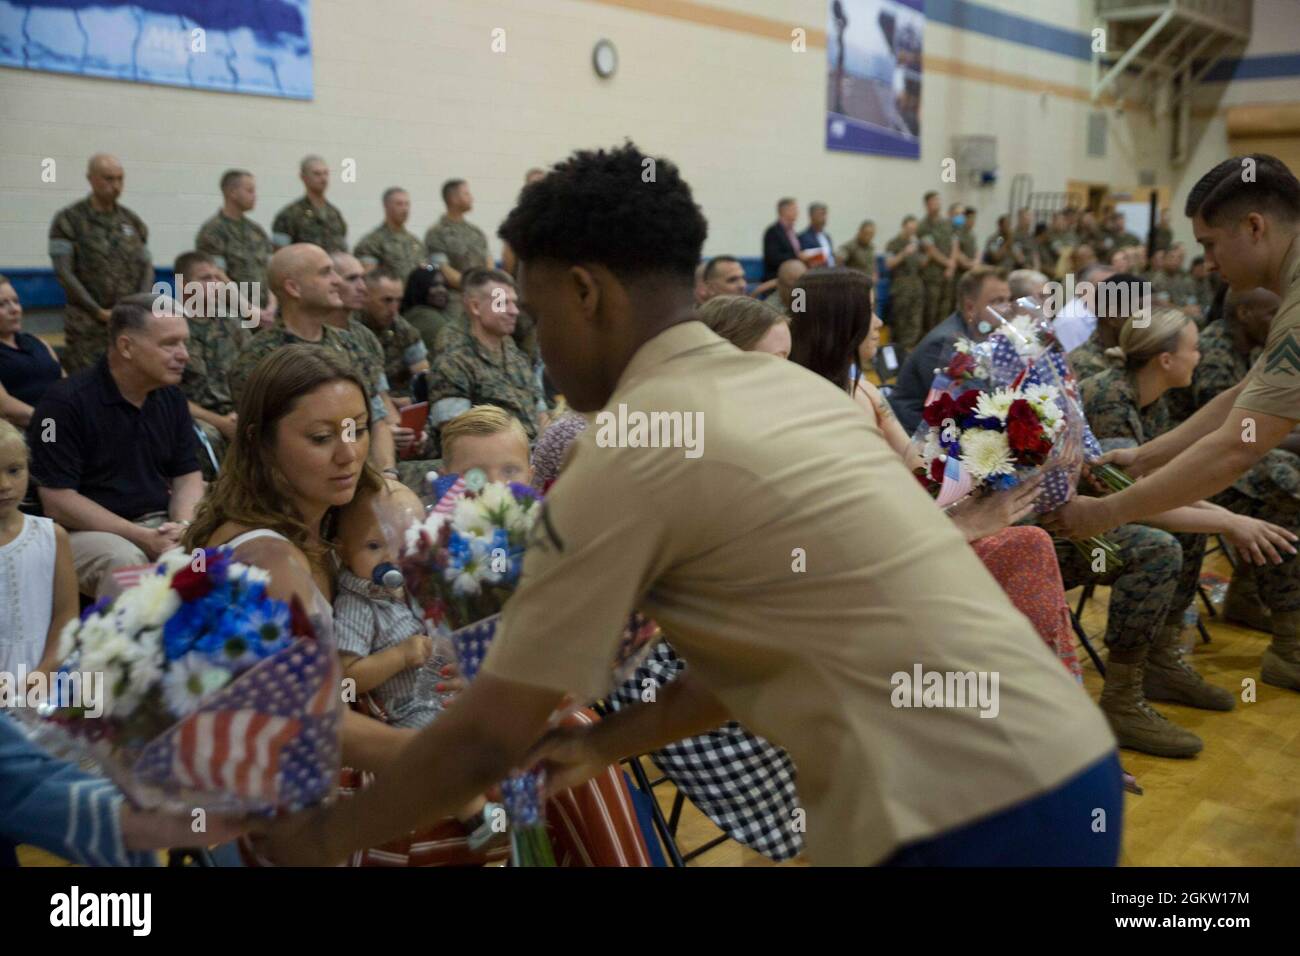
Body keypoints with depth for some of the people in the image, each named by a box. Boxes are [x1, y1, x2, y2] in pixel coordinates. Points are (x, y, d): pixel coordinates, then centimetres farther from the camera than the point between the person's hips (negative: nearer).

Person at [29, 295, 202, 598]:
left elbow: (188, 476, 9)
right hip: (85, 531, -5)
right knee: (125, 561, -36)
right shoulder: (66, 402, -11)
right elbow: (57, 500, -15)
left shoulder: (171, 397, 7)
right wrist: (141, 537, -21)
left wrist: (184, 525, -14)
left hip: (160, 524, 5)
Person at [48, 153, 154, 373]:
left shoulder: (133, 221, 12)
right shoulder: (68, 220, -1)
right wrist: (98, 311, -11)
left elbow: (146, 266, 13)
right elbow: (64, 271, -6)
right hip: (87, 323, -4)